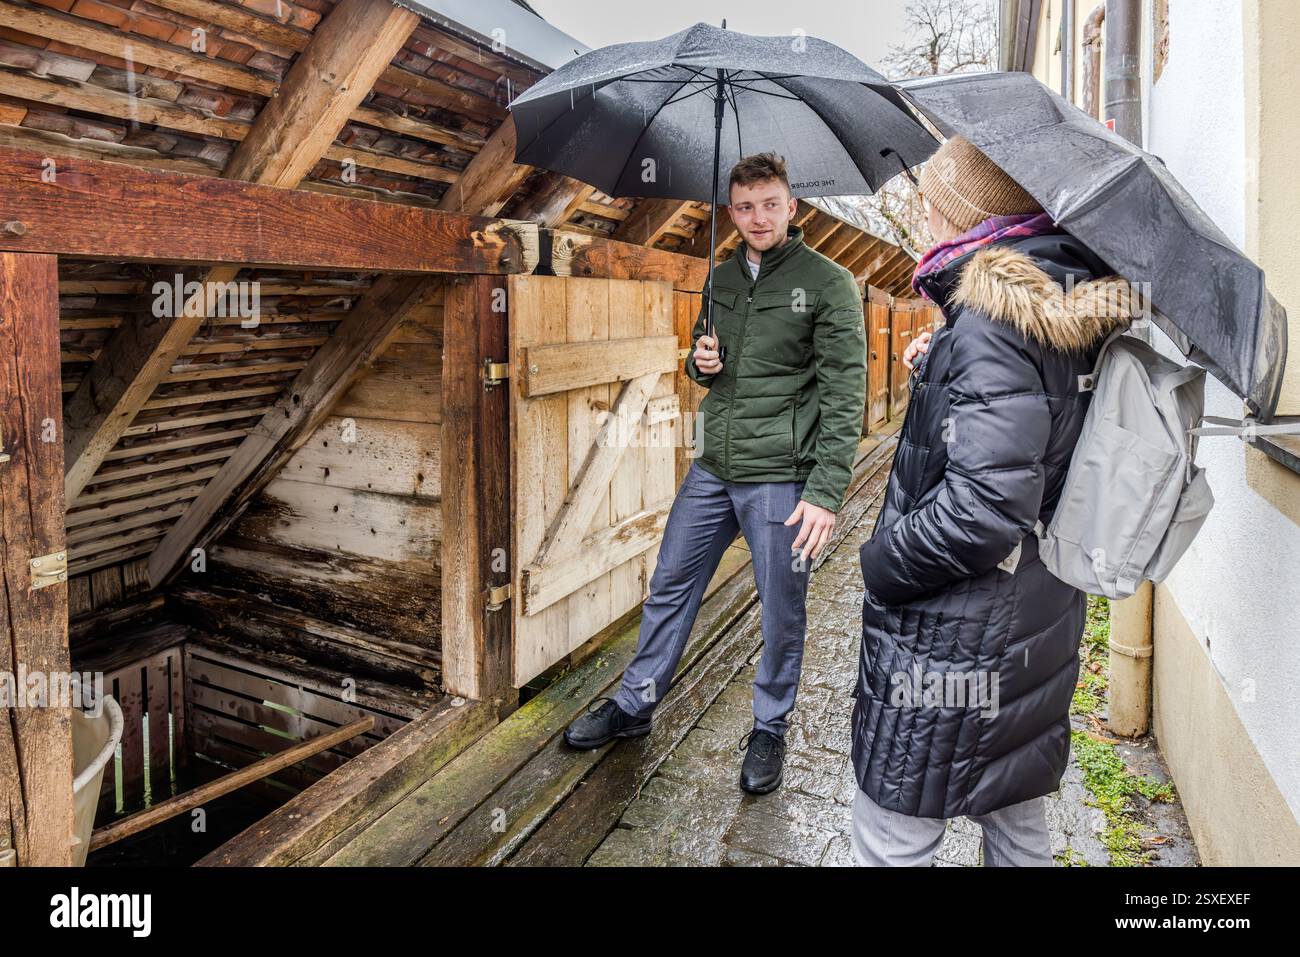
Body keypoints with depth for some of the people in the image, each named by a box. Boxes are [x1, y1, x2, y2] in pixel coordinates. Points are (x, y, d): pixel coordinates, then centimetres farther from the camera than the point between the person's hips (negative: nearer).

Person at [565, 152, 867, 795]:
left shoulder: (828, 284, -7)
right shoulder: (722, 279, 11)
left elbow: (844, 395, -12)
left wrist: (826, 493, -18)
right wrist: (699, 362, -1)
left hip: (781, 478, -5)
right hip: (712, 470, 6)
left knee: (781, 615, 7)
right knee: (669, 589, 13)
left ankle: (769, 730, 29)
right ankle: (635, 706, 31)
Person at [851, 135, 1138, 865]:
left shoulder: (992, 322, -21)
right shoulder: (1071, 313, 6)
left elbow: (984, 506, -29)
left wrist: (881, 560, -16)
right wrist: (941, 371, 11)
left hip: (955, 637, -9)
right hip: (1040, 622, 9)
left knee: (891, 842, 6)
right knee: (1018, 820, 25)